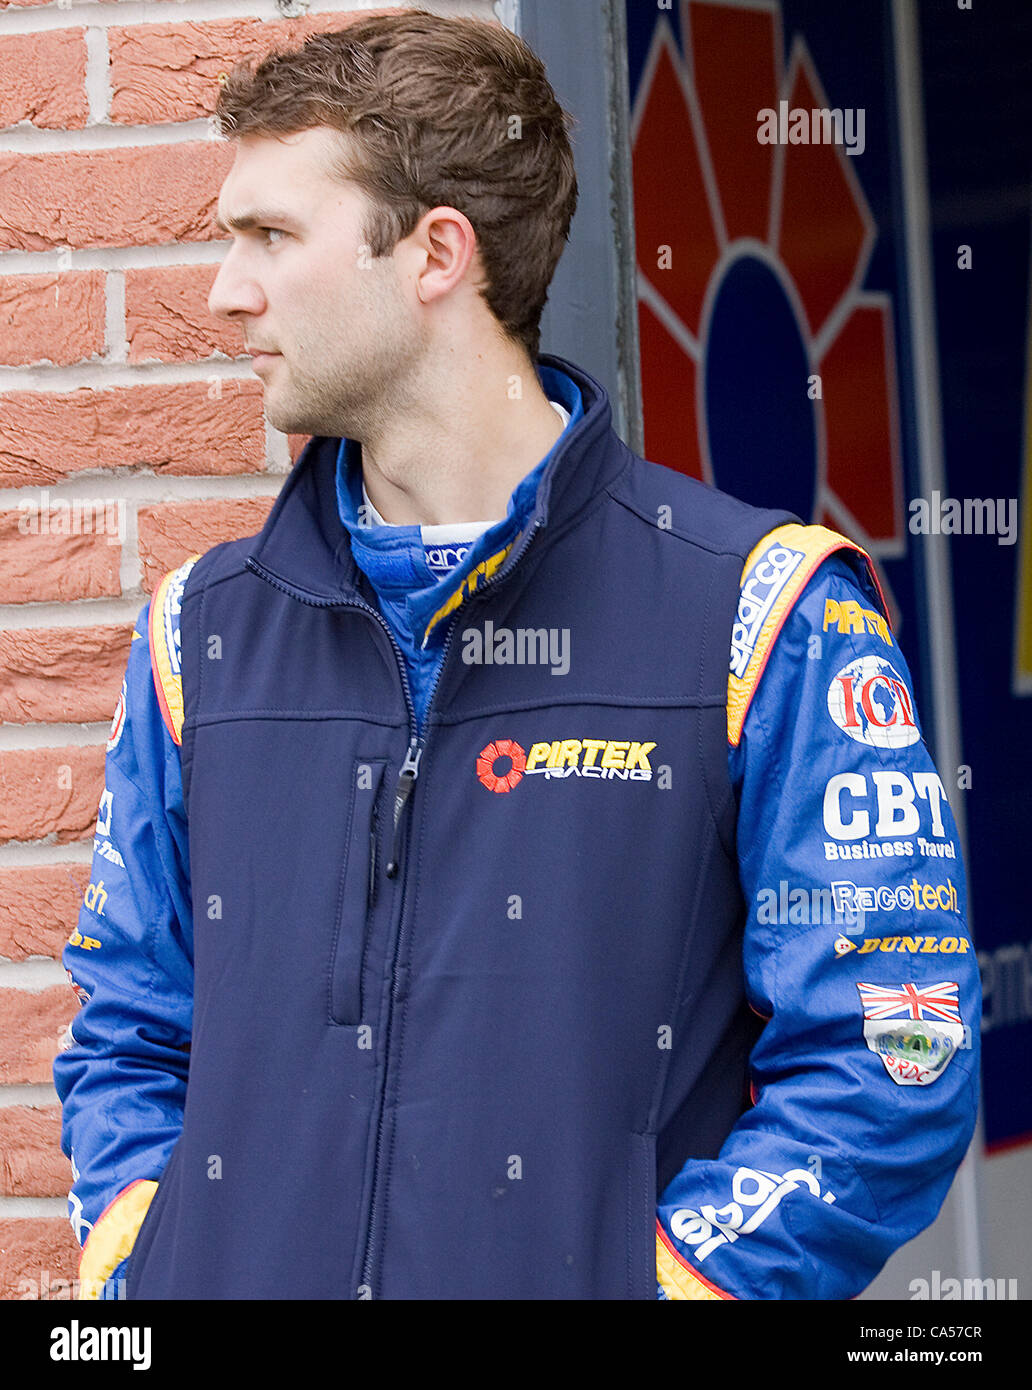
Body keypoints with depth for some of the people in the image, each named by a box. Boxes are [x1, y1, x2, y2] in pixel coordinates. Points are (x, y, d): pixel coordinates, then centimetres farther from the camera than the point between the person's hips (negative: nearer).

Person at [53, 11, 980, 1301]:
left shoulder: (762, 613, -5)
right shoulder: (200, 628, 9)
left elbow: (887, 1066, -9)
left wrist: (632, 1285, -17)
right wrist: (141, 1267, -2)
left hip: (575, 1273, -4)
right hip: (228, 1277, 4)